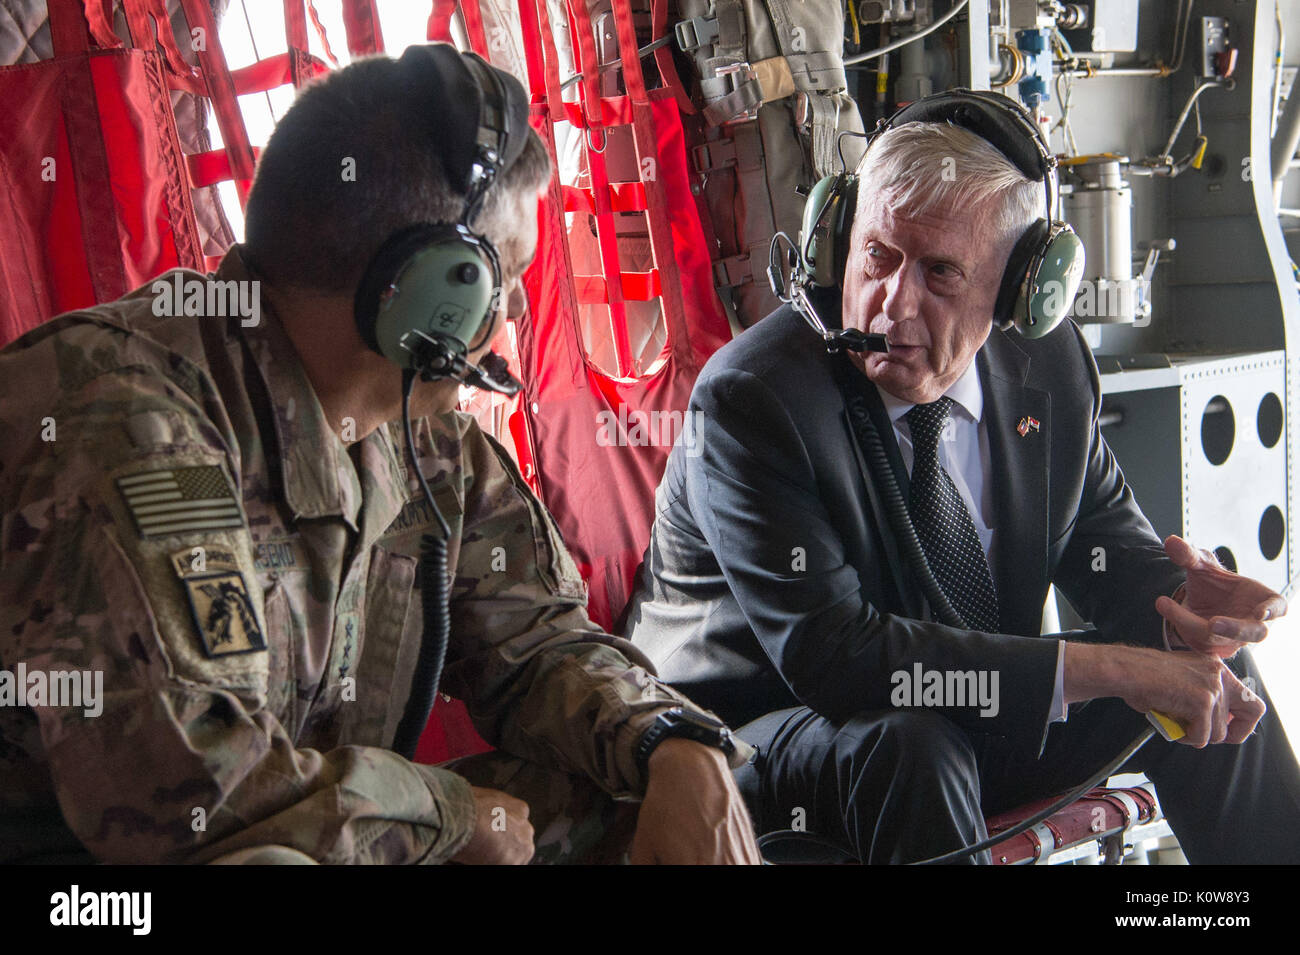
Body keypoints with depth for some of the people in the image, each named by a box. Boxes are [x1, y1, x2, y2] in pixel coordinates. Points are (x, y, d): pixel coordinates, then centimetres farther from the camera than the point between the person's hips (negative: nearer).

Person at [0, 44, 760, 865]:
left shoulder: (429, 437, 1)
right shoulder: (123, 416, -25)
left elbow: (532, 640, 9)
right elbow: (177, 782, -32)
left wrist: (676, 746, -12)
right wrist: (455, 811, -18)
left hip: (327, 839, 6)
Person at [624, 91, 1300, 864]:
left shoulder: (1049, 363, -7)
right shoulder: (751, 399, -25)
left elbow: (1104, 534, 9)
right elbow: (829, 653, -31)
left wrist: (1175, 599, -17)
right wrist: (1102, 668, -31)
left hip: (981, 719, 6)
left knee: (1213, 675, -2)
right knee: (909, 750, -36)